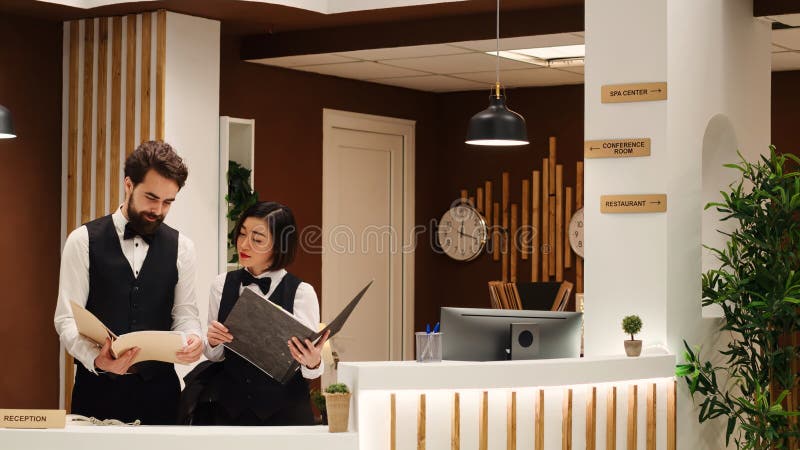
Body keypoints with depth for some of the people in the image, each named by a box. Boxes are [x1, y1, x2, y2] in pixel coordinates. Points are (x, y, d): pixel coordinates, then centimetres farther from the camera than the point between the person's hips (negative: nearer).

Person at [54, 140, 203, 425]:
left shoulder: (181, 247, 6)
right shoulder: (83, 241, -2)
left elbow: (185, 312, 7)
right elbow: (67, 317, -6)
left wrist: (193, 338, -17)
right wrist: (96, 358, -25)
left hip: (159, 386, 2)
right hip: (98, 384, -2)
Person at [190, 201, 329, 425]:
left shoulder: (301, 293, -7)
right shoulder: (222, 285, 4)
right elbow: (215, 355, 11)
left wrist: (313, 363, -30)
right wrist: (212, 342, -12)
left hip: (284, 413, -3)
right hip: (229, 409, 3)